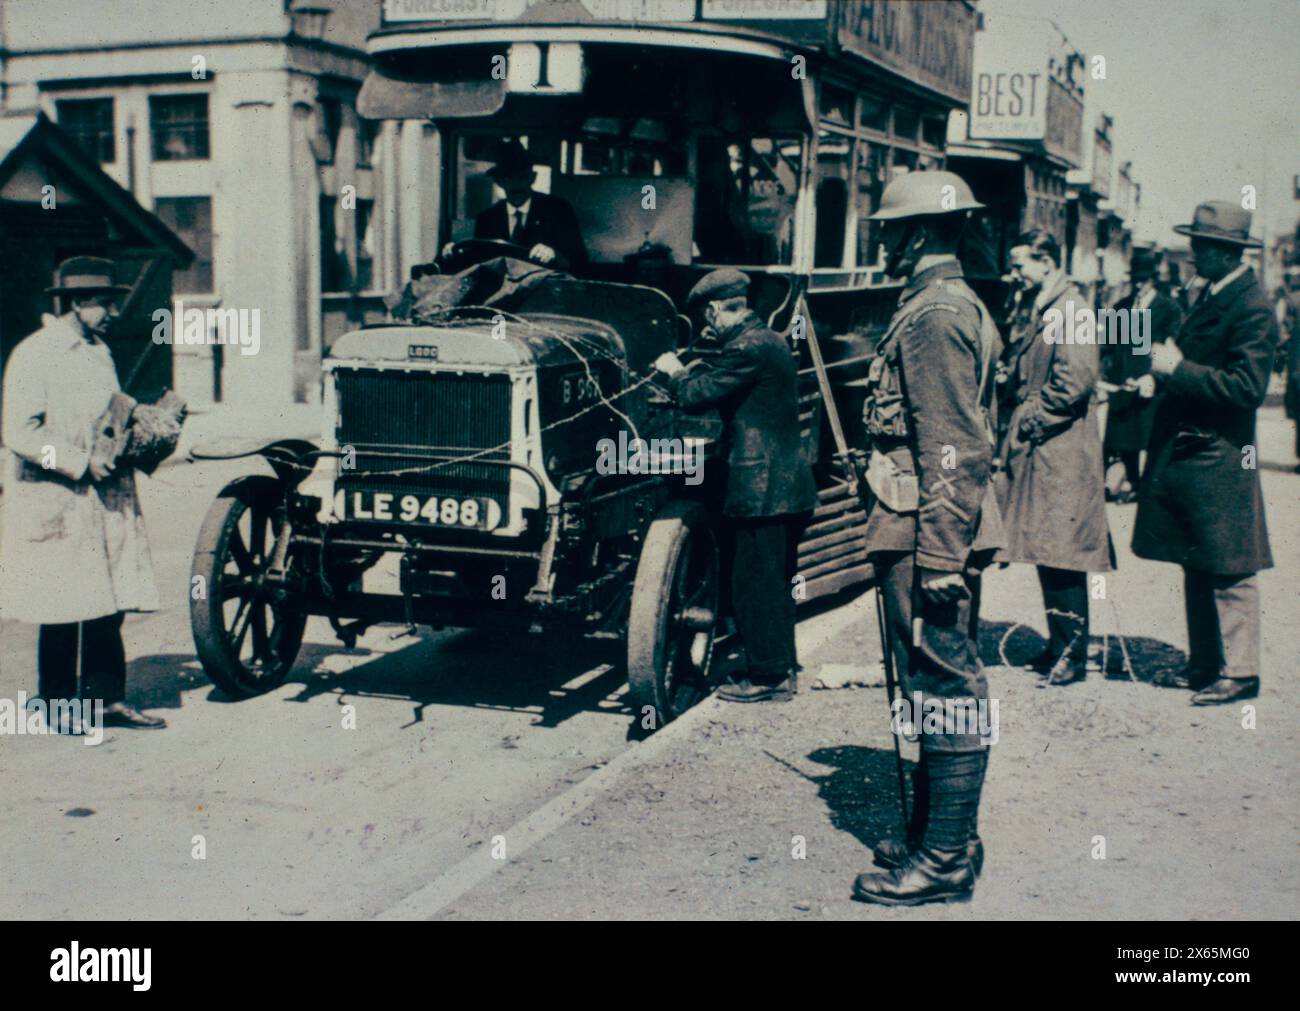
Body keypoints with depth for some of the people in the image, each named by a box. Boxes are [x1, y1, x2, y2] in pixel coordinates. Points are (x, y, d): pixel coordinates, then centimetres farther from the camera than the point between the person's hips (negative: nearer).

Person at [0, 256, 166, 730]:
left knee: (108, 605, 7)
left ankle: (107, 700, 15)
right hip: (54, 503, -7)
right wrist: (81, 463, -19)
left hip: (106, 499, 7)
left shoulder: (98, 351, 14)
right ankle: (56, 705, 15)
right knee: (62, 611, 1)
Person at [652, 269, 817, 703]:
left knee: (756, 583, 0)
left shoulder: (746, 348, -17)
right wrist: (701, 371, 19)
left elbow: (696, 396, -17)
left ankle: (766, 676, 8)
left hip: (761, 487, -10)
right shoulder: (772, 341, 14)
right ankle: (782, 667, 28)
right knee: (776, 582, 18)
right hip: (789, 483, 10)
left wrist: (675, 371, 2)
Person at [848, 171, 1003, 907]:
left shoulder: (936, 314, -14)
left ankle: (945, 860, 4)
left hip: (929, 533, -11)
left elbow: (952, 448, -21)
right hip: (942, 532, 11)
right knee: (945, 685, 15)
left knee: (946, 688, -4)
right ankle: (943, 838, 26)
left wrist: (940, 553, -23)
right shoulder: (953, 304, 18)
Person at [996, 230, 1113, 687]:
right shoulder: (1040, 310, 18)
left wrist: (1033, 420, -12)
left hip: (1061, 455, -9)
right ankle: (1060, 645, 21)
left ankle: (1072, 655, 1)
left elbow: (1074, 380, -20)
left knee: (1060, 555, -6)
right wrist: (1020, 420, 10)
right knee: (1045, 551, 12)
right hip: (1037, 451, 9)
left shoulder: (1070, 310, -12)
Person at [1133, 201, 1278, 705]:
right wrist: (1169, 365, 2)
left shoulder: (1251, 308, -15)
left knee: (1228, 571, -1)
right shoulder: (1211, 295, 14)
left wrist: (1178, 369, -19)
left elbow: (1248, 388, -22)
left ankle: (1239, 673, 8)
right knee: (1196, 568, 14)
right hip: (1188, 455, 9)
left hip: (1219, 460, -9)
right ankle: (1204, 663, 24)